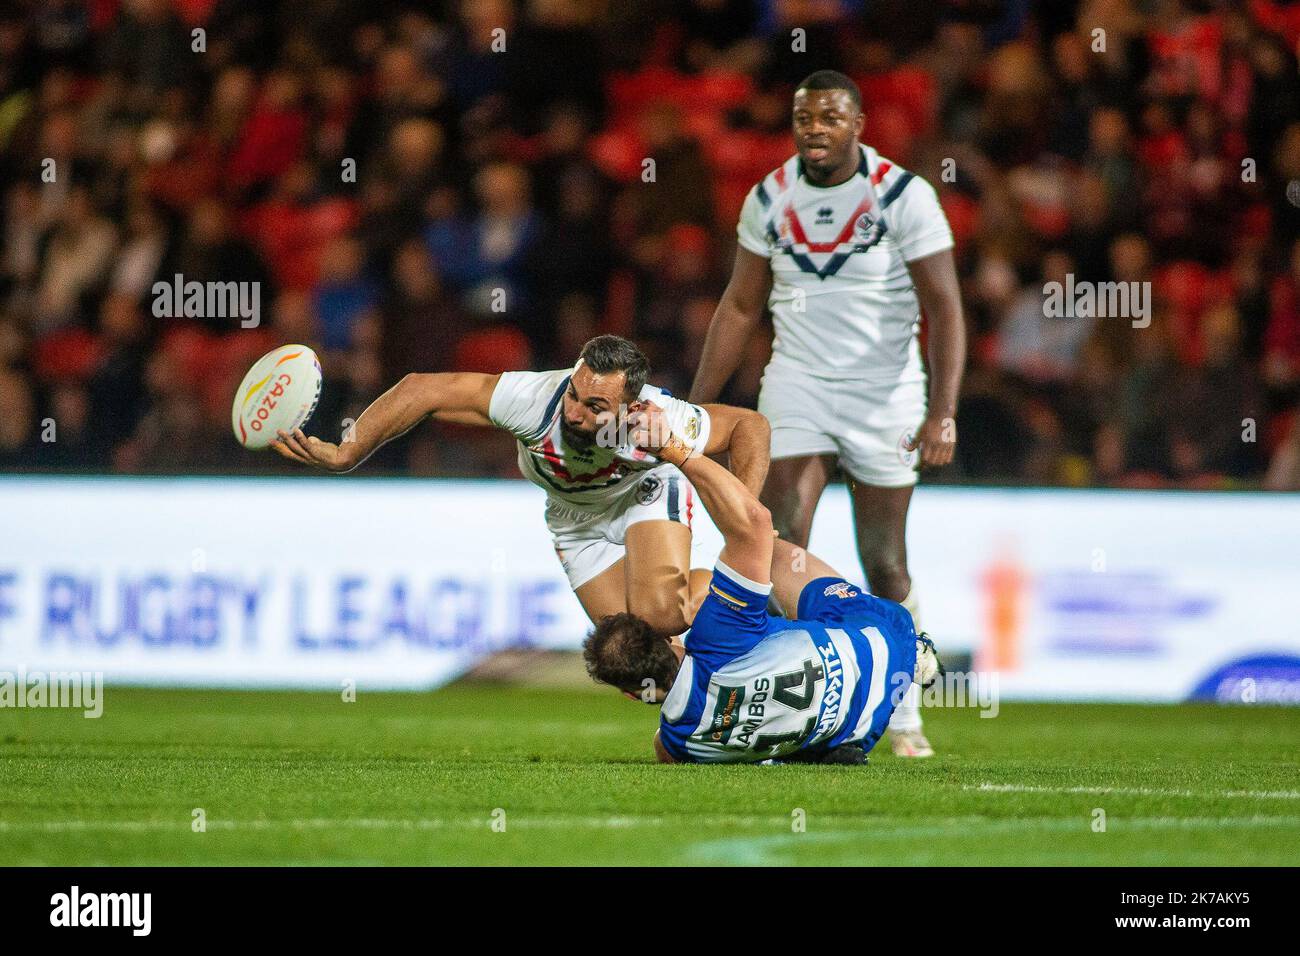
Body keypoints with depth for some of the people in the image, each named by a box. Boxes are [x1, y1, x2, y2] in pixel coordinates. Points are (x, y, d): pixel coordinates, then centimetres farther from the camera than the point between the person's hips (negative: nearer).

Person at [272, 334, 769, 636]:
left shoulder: (661, 422, -40)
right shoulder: (536, 398, -41)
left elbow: (749, 425, -23)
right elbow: (424, 390, -35)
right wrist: (345, 453, -38)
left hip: (646, 492, -2)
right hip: (577, 520, 2)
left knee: (659, 610, -29)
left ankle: (707, 584, 6)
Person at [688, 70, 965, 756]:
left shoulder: (902, 196, -10)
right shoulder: (770, 199, 2)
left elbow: (943, 308, -12)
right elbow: (740, 307, 12)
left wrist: (943, 412, -22)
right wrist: (698, 405, 8)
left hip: (883, 392, -2)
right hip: (797, 385, 2)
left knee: (885, 567, 2)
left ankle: (903, 716, 18)